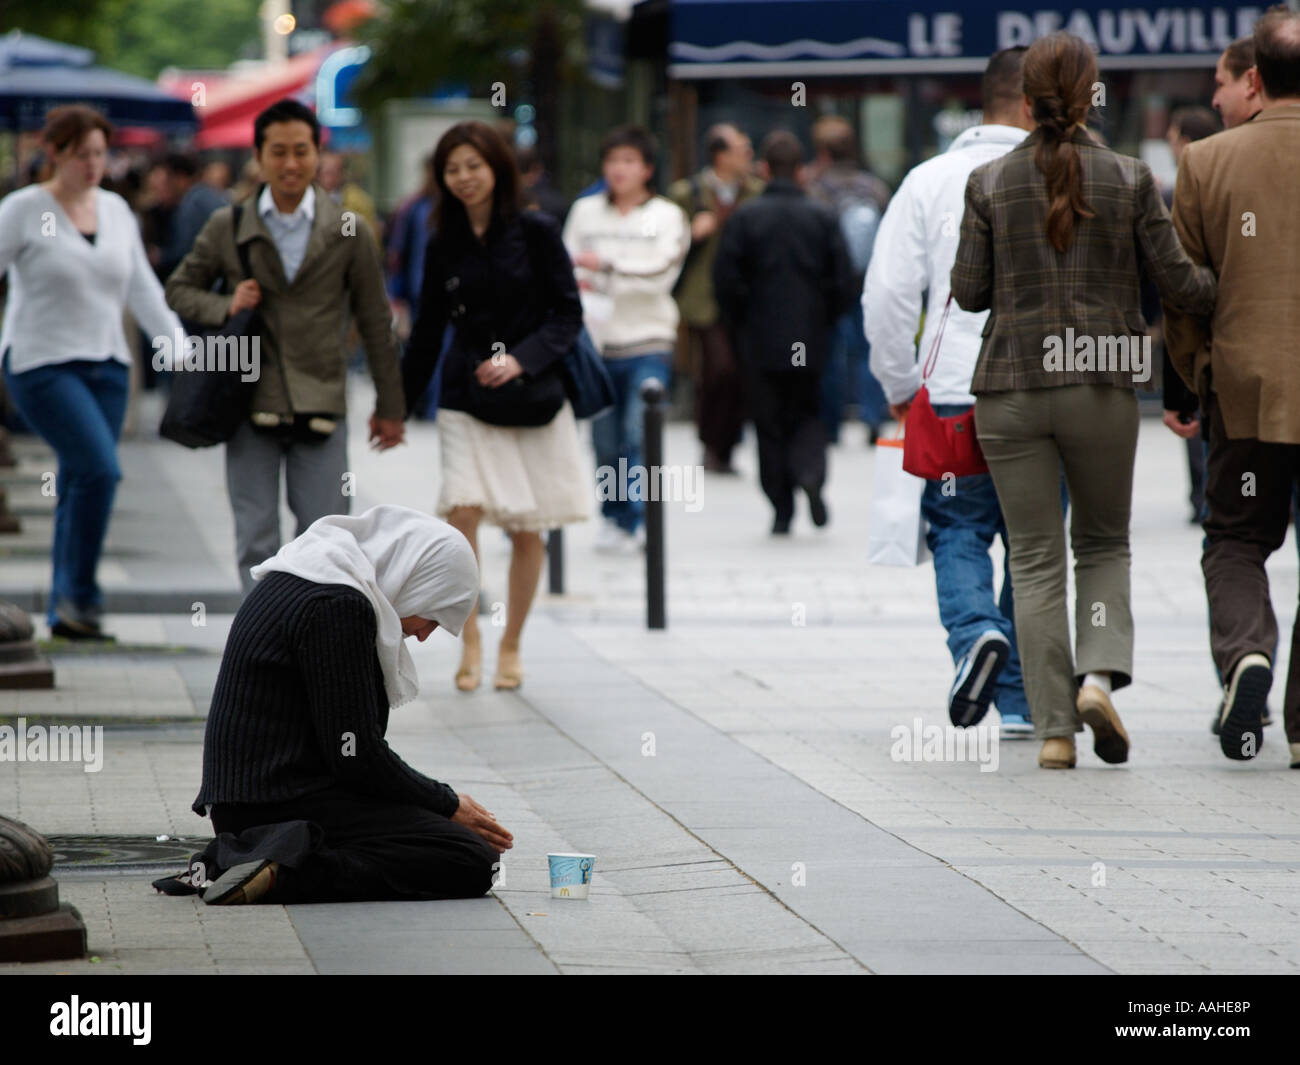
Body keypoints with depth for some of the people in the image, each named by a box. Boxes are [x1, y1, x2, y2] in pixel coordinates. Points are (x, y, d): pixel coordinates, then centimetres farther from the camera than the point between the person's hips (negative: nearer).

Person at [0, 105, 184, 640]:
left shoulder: (115, 210, 10)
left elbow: (142, 289, 14)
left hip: (105, 365, 6)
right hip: (43, 366, -6)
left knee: (78, 486, 5)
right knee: (99, 469, -20)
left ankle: (64, 613, 13)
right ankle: (78, 592, -6)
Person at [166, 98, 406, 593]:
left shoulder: (349, 233, 3)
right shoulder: (227, 228, 4)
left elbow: (376, 324, 8)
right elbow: (179, 290, 14)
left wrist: (389, 407, 11)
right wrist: (225, 307, -6)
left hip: (321, 407, 0)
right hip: (251, 406, 0)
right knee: (256, 542, 0)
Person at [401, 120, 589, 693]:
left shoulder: (536, 232, -4)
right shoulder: (444, 245, 5)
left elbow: (568, 314, -4)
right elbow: (427, 332, 14)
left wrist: (521, 360, -20)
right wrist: (396, 407, 17)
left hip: (534, 396, -1)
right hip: (466, 398, 1)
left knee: (526, 529, 4)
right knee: (462, 511, -17)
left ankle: (511, 645, 20)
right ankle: (470, 639, -6)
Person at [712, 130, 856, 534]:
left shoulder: (745, 217, -5)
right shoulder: (823, 218, -1)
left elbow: (726, 280, -8)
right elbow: (844, 284, -2)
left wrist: (738, 328, 6)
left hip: (760, 341, -1)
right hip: (809, 342, 1)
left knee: (769, 424, 6)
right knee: (807, 413, 15)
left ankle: (781, 510, 2)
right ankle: (810, 471, -15)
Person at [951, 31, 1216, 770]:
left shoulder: (990, 184, -2)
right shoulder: (1129, 179, -4)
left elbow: (969, 292, 0)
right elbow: (1178, 283, -2)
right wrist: (1228, 290, 18)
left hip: (1011, 385, 0)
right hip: (1103, 384, 0)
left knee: (1036, 559, 5)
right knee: (1105, 541, 17)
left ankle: (1054, 729, 2)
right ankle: (1101, 673, -7)